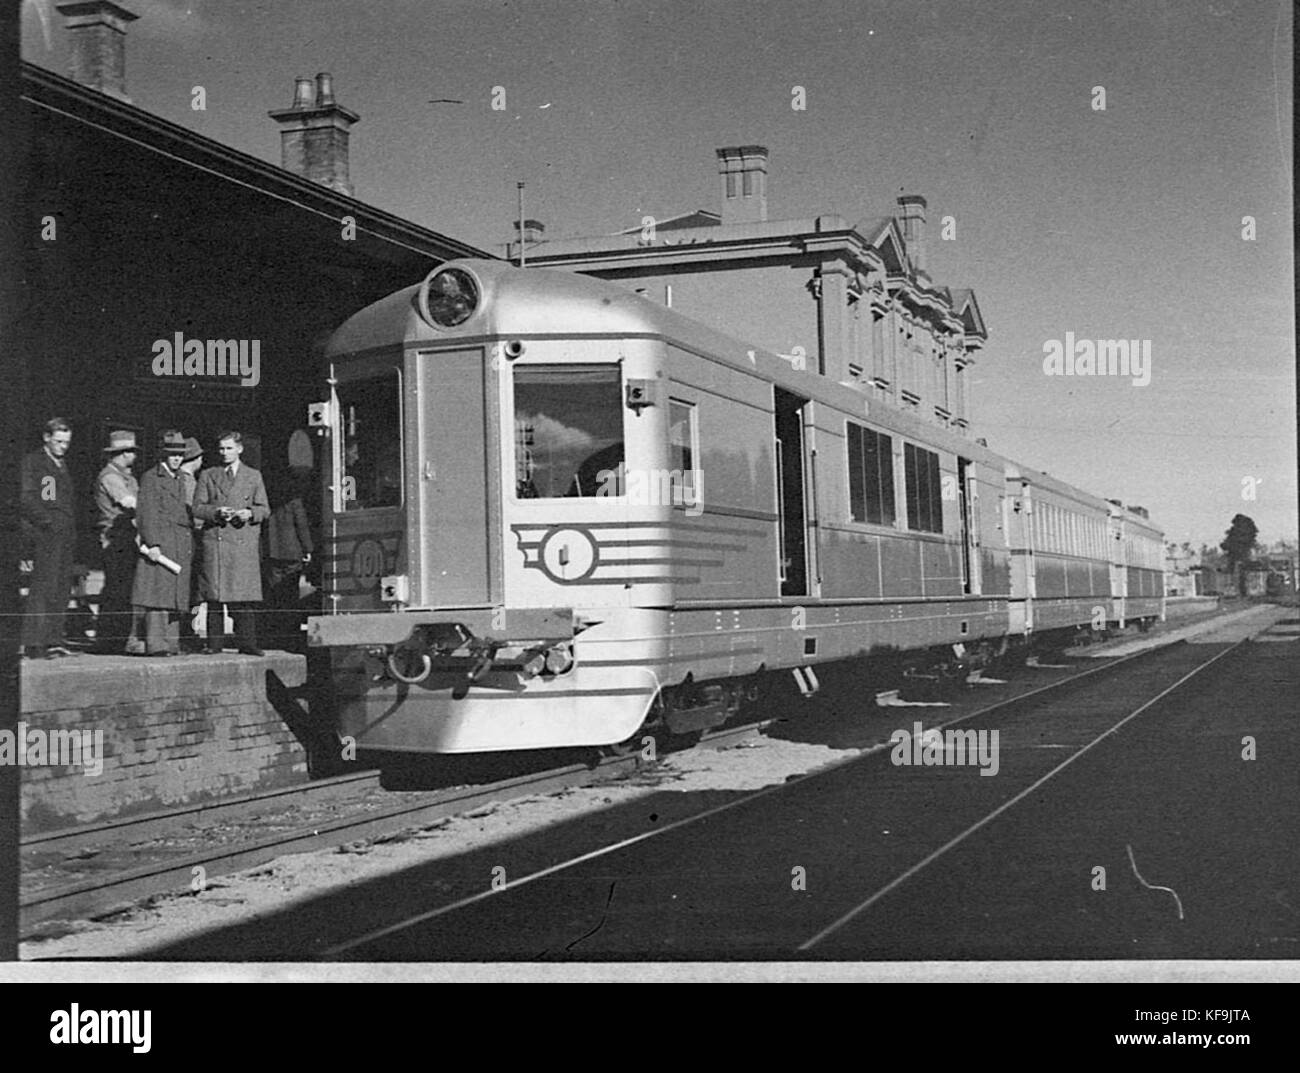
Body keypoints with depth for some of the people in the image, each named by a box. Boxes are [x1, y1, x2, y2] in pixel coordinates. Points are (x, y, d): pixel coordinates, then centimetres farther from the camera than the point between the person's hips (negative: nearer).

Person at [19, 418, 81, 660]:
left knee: (63, 587, 6)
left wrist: (72, 530, 12)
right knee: (44, 585, -13)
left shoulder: (62, 465, 22)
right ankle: (33, 644, -14)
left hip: (65, 535, 8)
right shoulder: (32, 461, -2)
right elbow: (27, 499, -11)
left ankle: (53, 640, 12)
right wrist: (49, 522, -16)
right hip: (44, 534, -8)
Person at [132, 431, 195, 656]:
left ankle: (171, 642, 9)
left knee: (177, 595, 5)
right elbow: (147, 513, -9)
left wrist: (190, 543, 18)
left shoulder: (180, 479, 21)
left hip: (181, 548, 7)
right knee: (159, 593, -10)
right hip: (161, 543, -7)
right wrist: (152, 543, -18)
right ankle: (156, 644, -11)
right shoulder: (151, 478, -2)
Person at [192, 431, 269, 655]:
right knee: (214, 595, -3)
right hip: (215, 540, 0)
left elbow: (264, 509, 11)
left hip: (244, 542, 0)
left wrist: (250, 513, -10)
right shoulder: (207, 476, 14)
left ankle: (246, 643, -1)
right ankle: (214, 643, 2)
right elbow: (197, 508, 8)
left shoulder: (253, 476, 14)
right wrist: (216, 512, -11)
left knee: (243, 596, -4)